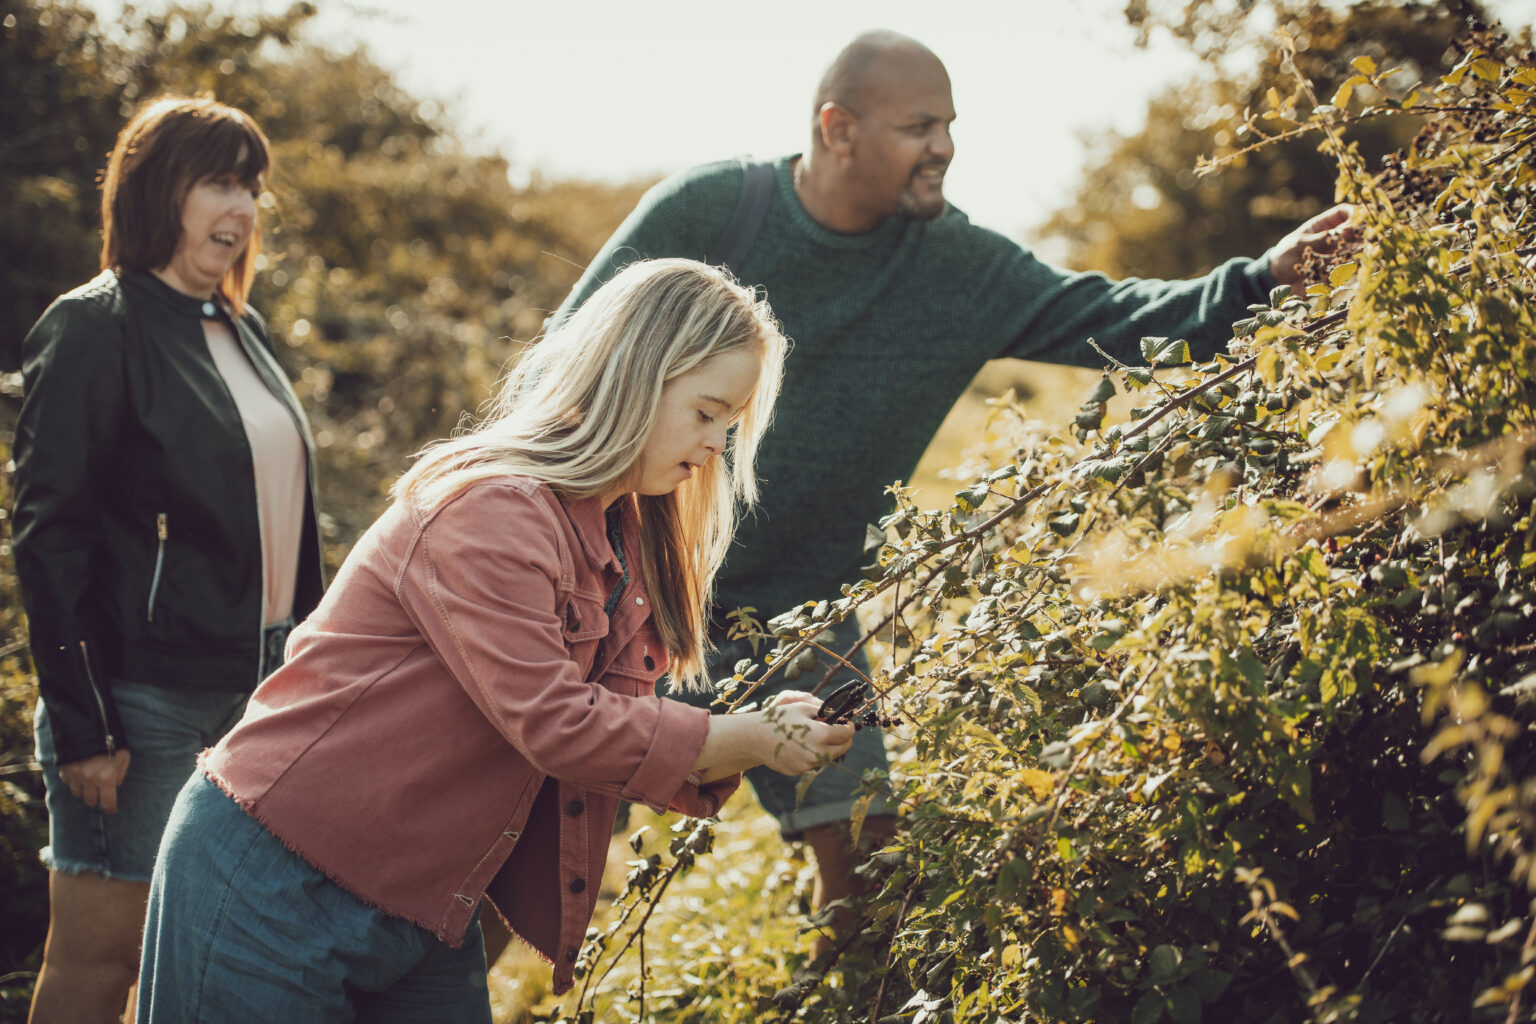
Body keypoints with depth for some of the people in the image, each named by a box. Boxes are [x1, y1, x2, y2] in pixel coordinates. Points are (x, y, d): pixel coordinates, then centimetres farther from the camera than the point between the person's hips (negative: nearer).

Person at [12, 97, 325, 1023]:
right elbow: (50, 536, -13)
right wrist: (80, 724, -17)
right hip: (144, 701, -7)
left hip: (255, 692, 8)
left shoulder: (242, 332, 15)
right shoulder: (95, 328, -9)